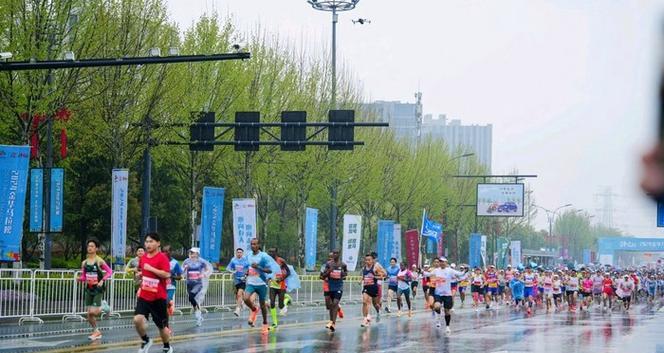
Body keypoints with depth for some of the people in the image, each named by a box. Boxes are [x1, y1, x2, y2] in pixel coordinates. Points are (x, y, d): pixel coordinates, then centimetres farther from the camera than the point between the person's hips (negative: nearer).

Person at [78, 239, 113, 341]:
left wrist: (102, 280, -20)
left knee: (93, 312, -18)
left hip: (98, 289, -5)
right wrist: (80, 279, -11)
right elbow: (83, 277, 11)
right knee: (89, 314, 5)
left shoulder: (99, 261, -8)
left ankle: (103, 308, 13)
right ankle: (96, 332, 20)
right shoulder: (84, 263, 6)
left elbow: (109, 272, -8)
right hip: (89, 289, 5)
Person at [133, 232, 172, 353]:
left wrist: (151, 268, -22)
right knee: (138, 319, -16)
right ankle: (145, 341, 9)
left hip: (158, 297, -4)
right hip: (144, 296, 5)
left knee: (162, 325, 7)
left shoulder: (162, 258, -11)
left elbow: (167, 274, -23)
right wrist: (139, 274, 4)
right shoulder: (143, 258, 8)